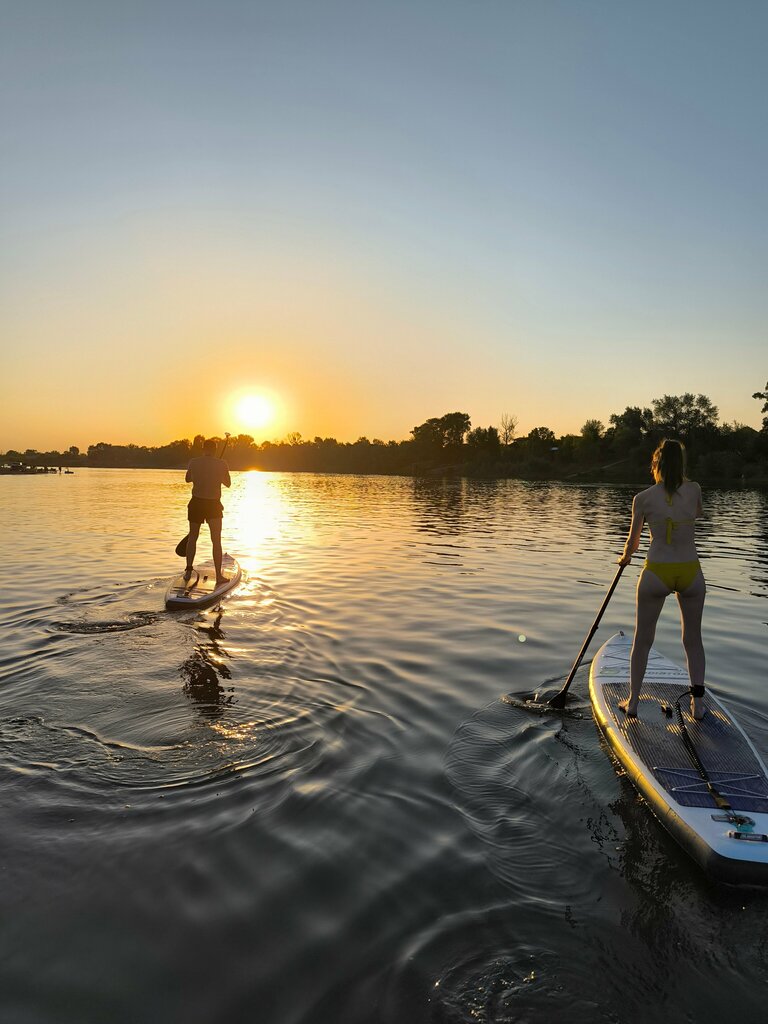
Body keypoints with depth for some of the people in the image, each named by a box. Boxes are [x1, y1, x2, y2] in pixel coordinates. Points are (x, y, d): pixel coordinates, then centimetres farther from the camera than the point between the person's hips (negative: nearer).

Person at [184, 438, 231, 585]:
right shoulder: (221, 464, -10)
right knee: (216, 540, 4)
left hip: (196, 503, 2)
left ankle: (188, 570, 21)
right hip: (214, 505, -2)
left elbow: (187, 479, 14)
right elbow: (228, 484, 2)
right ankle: (219, 575, 3)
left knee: (193, 536, 19)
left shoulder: (193, 463, -3)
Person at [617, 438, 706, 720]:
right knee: (693, 639, 20)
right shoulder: (694, 490, -2)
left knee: (642, 640, 14)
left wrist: (624, 558, 26)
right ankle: (698, 702, 21)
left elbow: (632, 542, 5)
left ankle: (632, 702, 21)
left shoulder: (643, 498, -5)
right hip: (691, 573, 2)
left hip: (656, 573, -1)